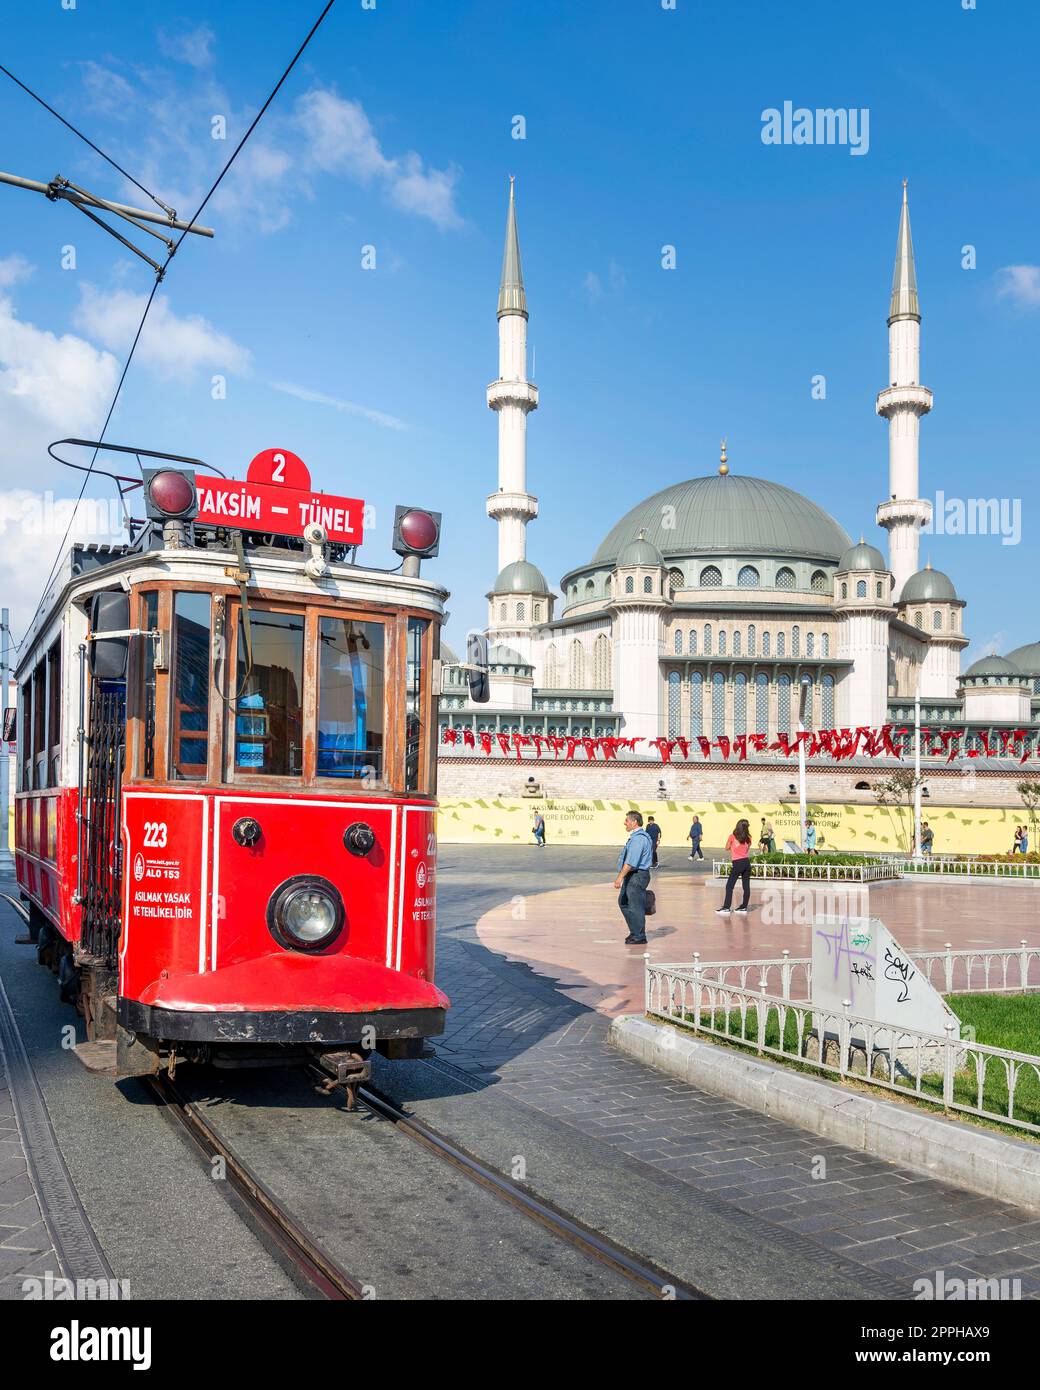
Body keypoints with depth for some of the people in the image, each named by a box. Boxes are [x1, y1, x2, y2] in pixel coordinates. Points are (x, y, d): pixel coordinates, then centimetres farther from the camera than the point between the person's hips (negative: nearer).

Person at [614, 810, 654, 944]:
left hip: (637, 876, -11)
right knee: (623, 902, 18)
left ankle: (639, 937, 7)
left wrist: (620, 877, -26)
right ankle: (635, 931, 25)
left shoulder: (638, 838, -20)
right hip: (632, 876, 11)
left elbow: (630, 862, -26)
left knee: (635, 907, -3)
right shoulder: (635, 836, 15)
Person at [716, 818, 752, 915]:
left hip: (737, 864, -4)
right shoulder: (748, 839, 5)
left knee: (729, 886, -2)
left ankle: (726, 908, -8)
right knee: (746, 886, 9)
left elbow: (727, 848, 9)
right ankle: (744, 907, 13)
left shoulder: (732, 837, -3)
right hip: (747, 862, 4)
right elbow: (748, 850, 9)